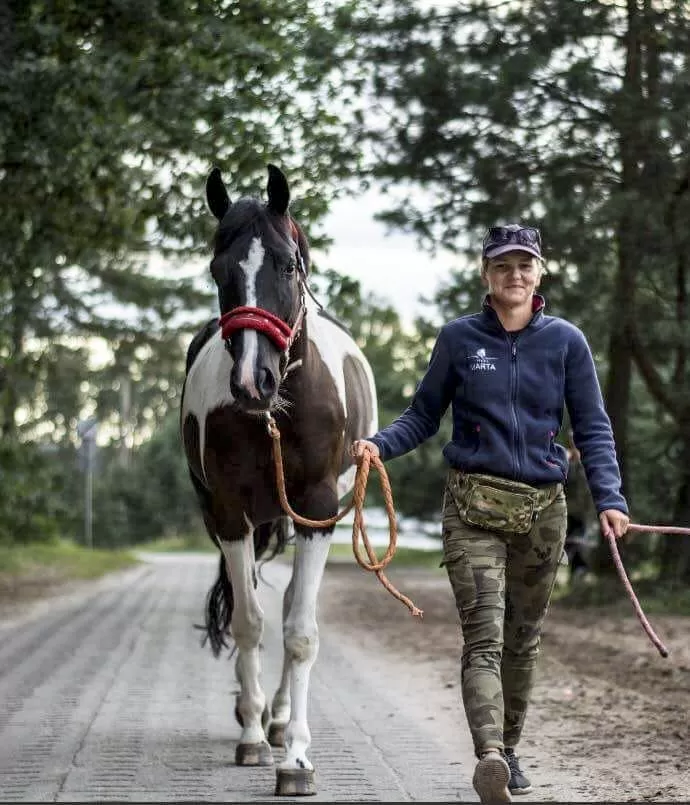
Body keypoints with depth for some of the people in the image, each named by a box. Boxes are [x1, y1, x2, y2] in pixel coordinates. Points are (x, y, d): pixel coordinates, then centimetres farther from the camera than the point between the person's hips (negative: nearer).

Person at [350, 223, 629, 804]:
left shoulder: (566, 341, 2)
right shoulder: (459, 338, 1)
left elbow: (593, 428, 3)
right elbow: (424, 416, 7)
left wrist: (609, 499, -10)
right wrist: (380, 444, -12)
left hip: (542, 509, 2)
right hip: (475, 504, -2)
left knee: (523, 640, 12)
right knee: (484, 635, -17)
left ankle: (508, 751, 28)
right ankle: (489, 756, -32)